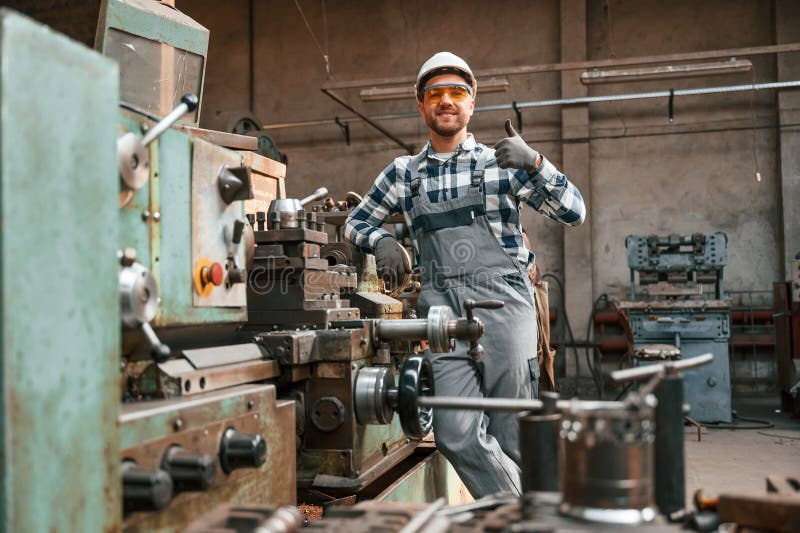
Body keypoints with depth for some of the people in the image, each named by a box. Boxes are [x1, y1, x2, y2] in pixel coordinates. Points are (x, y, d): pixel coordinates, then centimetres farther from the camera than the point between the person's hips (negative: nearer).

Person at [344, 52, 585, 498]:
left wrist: (535, 163, -14)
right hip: (443, 308, 2)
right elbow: (356, 222, 26)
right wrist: (381, 239, 3)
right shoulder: (403, 173, 16)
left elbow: (574, 212, 3)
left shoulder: (502, 163, 9)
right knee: (457, 435, -10)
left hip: (502, 303, -2)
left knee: (512, 440, 1)